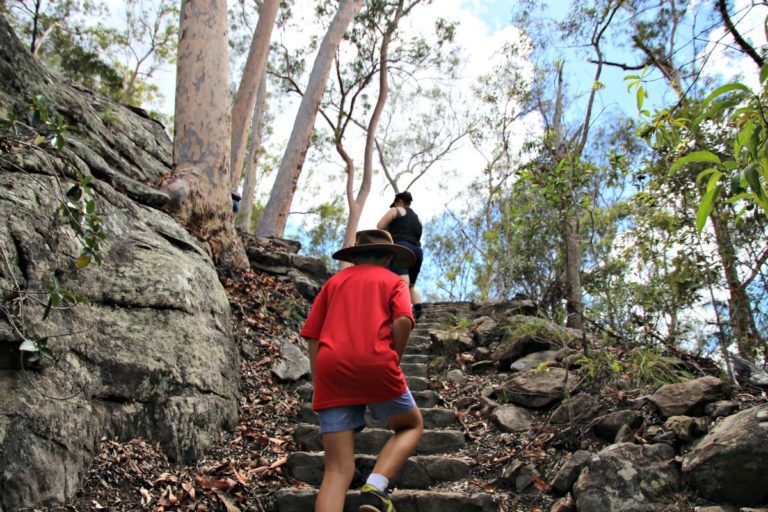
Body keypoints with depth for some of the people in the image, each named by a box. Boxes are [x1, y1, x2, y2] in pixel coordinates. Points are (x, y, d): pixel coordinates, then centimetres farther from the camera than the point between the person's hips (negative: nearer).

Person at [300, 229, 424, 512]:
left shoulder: (334, 281, 24)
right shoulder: (393, 281, 16)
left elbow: (312, 336, 17)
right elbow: (403, 321, -5)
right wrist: (392, 363, 7)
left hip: (331, 372, 3)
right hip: (375, 365, -3)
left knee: (339, 470, 4)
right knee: (412, 425, 23)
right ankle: (376, 487, 0)